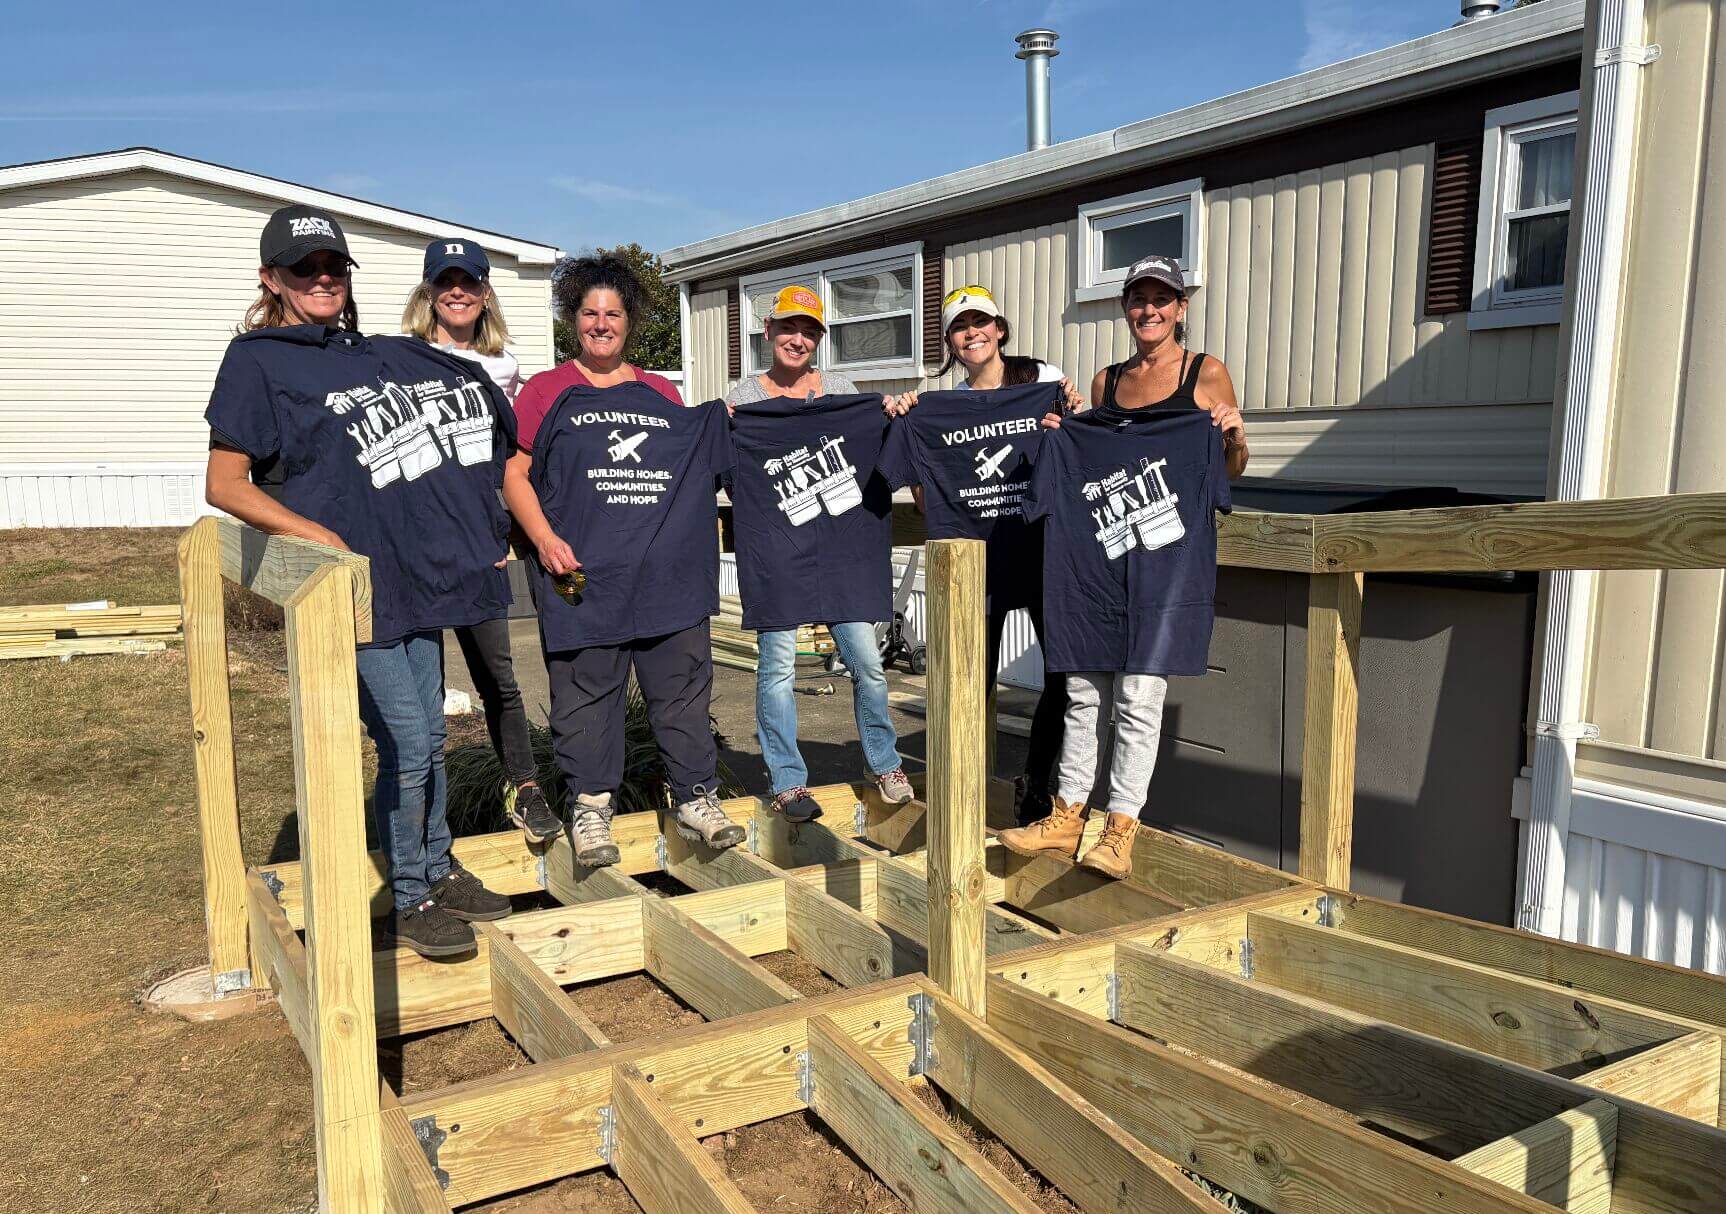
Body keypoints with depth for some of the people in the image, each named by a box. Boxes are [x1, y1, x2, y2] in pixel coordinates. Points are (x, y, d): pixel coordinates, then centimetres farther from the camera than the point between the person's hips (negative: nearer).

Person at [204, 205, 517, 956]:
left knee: (428, 737, 13)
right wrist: (315, 533, -18)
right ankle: (410, 901, 11)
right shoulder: (258, 361, -2)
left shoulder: (381, 356, 15)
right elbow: (224, 485, -6)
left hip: (419, 576, 6)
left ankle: (438, 870, 30)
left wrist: (483, 530, 17)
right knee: (405, 744, -6)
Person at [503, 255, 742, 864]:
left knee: (683, 687, 6)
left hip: (668, 575, 3)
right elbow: (514, 476, 3)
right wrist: (545, 539, -11)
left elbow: (702, 462, 27)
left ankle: (696, 798, 17)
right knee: (586, 695, 2)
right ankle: (590, 808, 15)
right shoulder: (546, 392, 8)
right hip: (584, 577, -3)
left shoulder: (662, 394, 18)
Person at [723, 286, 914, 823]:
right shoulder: (744, 398, 8)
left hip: (840, 543, 2)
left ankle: (885, 764, 20)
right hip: (774, 546, -2)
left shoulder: (841, 390, 13)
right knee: (778, 662, -2)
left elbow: (876, 453, 20)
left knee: (866, 659, 1)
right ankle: (787, 781, 11)